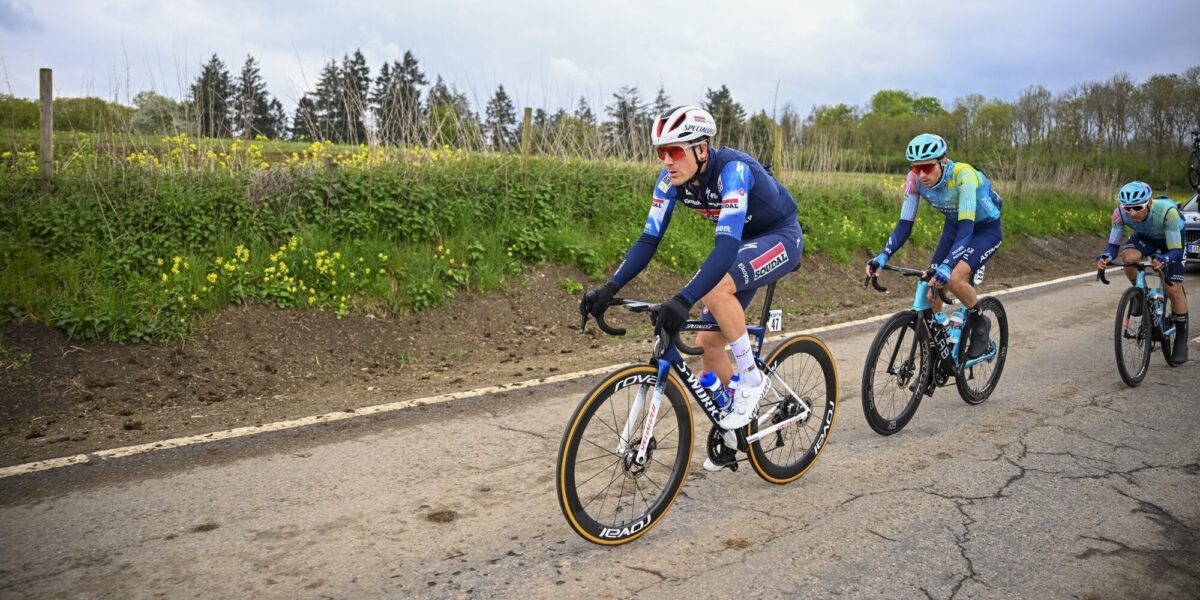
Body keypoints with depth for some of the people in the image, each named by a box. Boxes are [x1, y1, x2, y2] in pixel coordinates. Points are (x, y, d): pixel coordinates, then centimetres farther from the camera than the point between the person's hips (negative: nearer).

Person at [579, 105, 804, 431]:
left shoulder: (732, 170, -34)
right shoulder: (671, 181, -14)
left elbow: (727, 244, -45)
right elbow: (649, 239, -13)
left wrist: (684, 300, -55)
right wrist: (609, 289, -25)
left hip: (781, 237, -7)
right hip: (742, 242, 7)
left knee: (716, 291, -35)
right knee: (708, 342, -1)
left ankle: (751, 379, -14)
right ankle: (730, 432, 18)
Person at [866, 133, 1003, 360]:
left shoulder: (963, 175, -35)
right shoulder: (916, 180, -21)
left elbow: (967, 227, -42)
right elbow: (905, 223, -18)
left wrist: (946, 266, -55)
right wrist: (883, 256, -33)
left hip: (986, 229, -5)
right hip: (955, 226, 5)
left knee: (953, 278, -28)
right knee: (932, 287, -6)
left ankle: (980, 324, 1)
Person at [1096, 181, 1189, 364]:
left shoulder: (1167, 211, -40)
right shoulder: (1120, 213, -32)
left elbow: (1176, 251, -37)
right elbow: (1113, 245, -25)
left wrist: (1163, 260, -59)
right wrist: (1105, 257, -48)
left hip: (1172, 239, -2)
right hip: (1145, 237, 2)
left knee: (1174, 289, -10)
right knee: (1128, 256, -32)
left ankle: (1181, 338, 11)